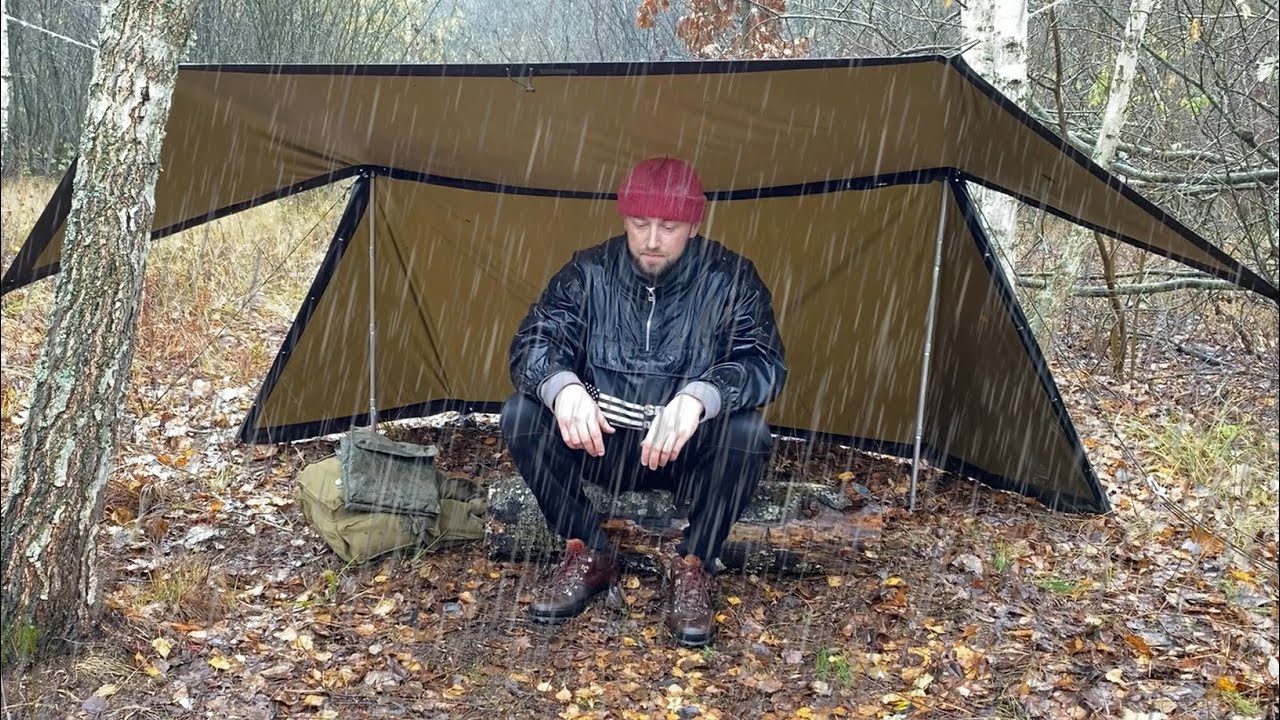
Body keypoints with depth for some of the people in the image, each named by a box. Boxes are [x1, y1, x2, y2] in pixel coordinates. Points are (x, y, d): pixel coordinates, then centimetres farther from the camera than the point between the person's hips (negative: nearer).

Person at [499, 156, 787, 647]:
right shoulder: (589, 272, -5)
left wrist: (698, 397, -42)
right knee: (521, 417, -23)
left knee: (747, 435, -32)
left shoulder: (729, 279, -9)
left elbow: (764, 363, -20)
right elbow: (532, 343, -13)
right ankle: (587, 556, -4)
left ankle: (693, 568, -8)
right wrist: (562, 385, -38)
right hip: (599, 444, 2)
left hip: (689, 452, -1)